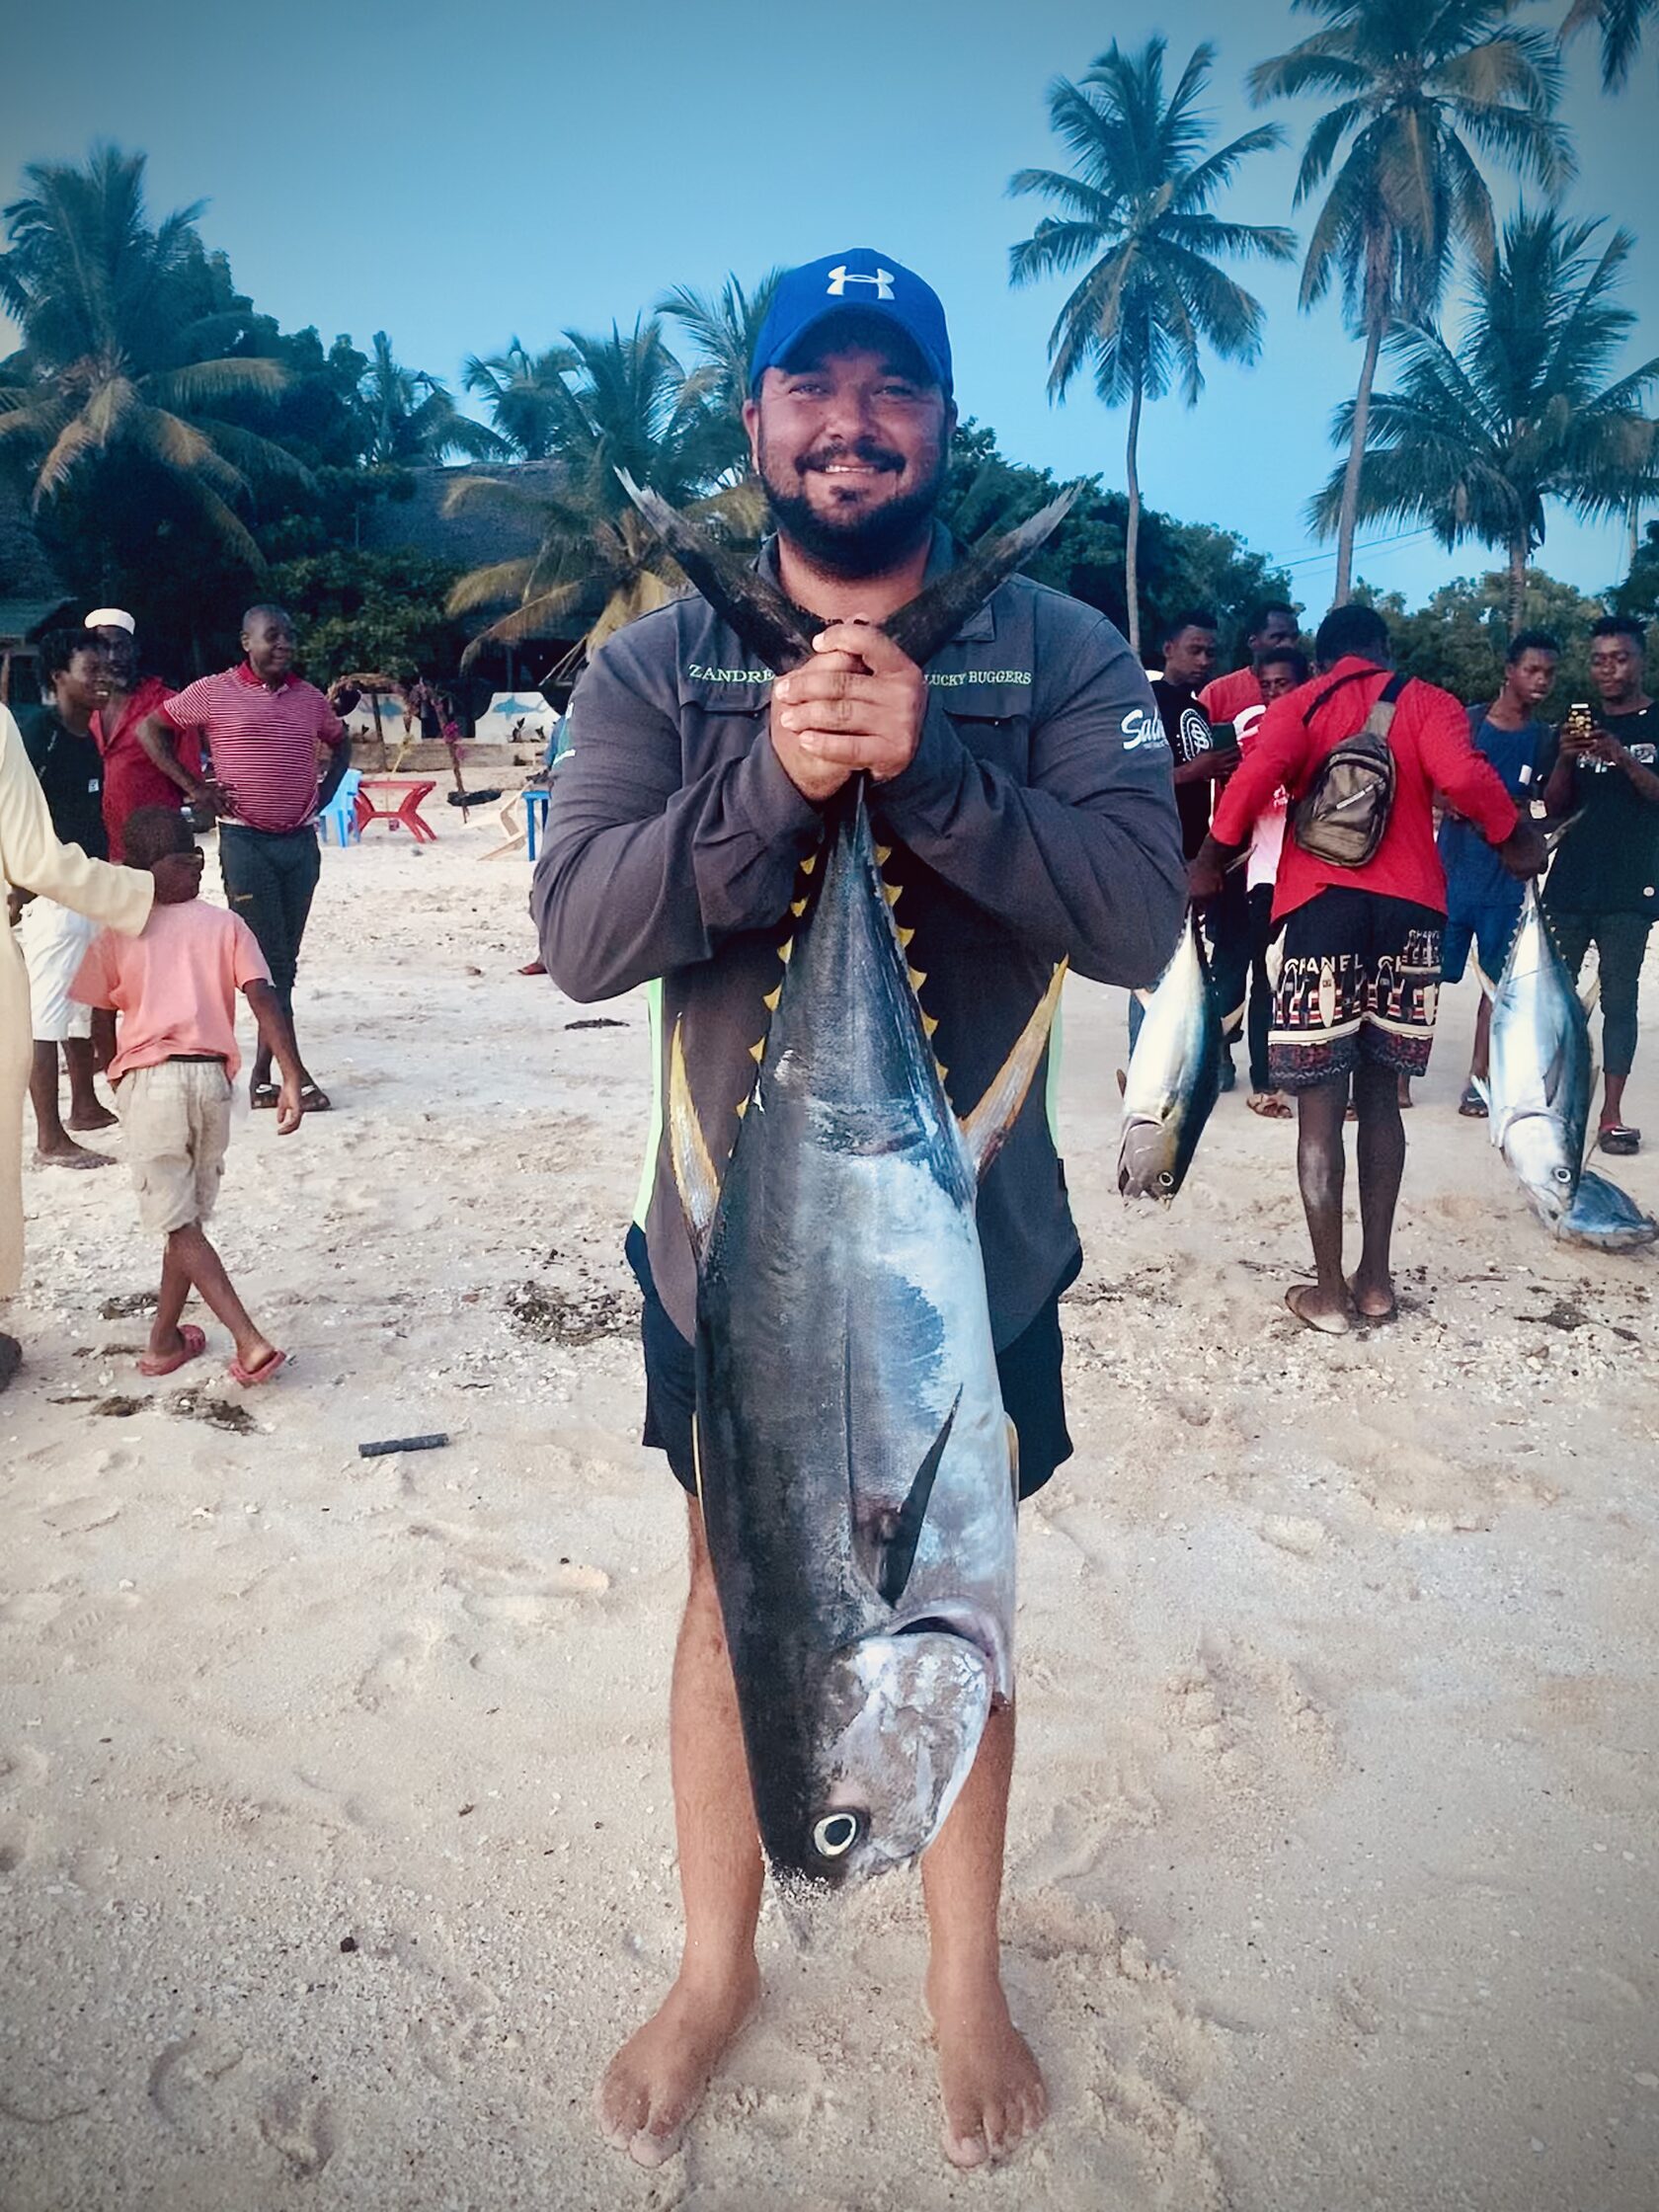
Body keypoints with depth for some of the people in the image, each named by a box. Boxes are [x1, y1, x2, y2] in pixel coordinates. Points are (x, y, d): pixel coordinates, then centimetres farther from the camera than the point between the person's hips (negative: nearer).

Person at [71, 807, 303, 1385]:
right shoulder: (224, 924, 5)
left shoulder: (116, 935, 4)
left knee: (178, 1222, 1)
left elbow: (103, 1026, 7)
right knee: (187, 1215, 17)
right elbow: (265, 1001, -8)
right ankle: (163, 1339, 29)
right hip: (212, 1079, 3)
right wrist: (292, 1081, -11)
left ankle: (249, 1342, -11)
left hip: (148, 1081, -2)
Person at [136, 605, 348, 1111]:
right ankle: (295, 1072, -6)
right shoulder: (214, 692, -1)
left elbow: (341, 745, 27)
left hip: (300, 841, 5)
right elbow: (150, 729, 5)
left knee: (286, 958, 7)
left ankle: (262, 1075, 14)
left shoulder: (310, 698, 10)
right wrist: (193, 786, -1)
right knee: (270, 956, -7)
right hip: (245, 840, -4)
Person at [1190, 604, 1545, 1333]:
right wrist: (1515, 838, 6)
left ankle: (1328, 1290, 6)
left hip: (1322, 904, -2)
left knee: (1319, 1102, 2)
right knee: (1379, 1092, 14)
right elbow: (1462, 775, -9)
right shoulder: (1425, 701, 11)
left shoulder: (1297, 706, 10)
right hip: (1408, 908, 2)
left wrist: (1210, 861, 0)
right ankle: (1376, 1277, 15)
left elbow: (1257, 775, -11)